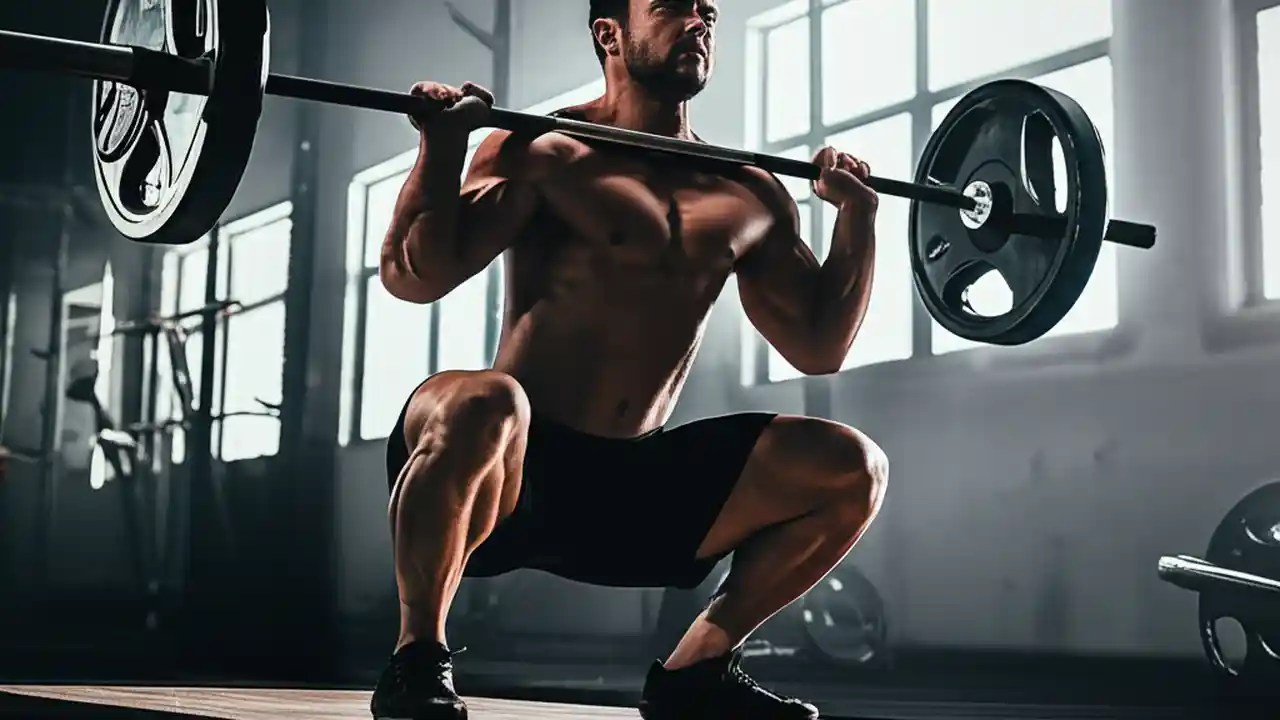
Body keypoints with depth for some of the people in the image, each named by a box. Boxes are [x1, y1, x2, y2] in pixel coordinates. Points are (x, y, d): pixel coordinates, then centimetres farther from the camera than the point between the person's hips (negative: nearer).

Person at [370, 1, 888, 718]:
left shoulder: (751, 198, 11)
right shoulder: (546, 153, -7)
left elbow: (819, 347, 15)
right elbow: (414, 276, -15)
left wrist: (858, 211, 12)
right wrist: (445, 141, -21)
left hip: (633, 480, 6)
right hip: (510, 467, -5)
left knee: (852, 468, -3)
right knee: (485, 407, -40)